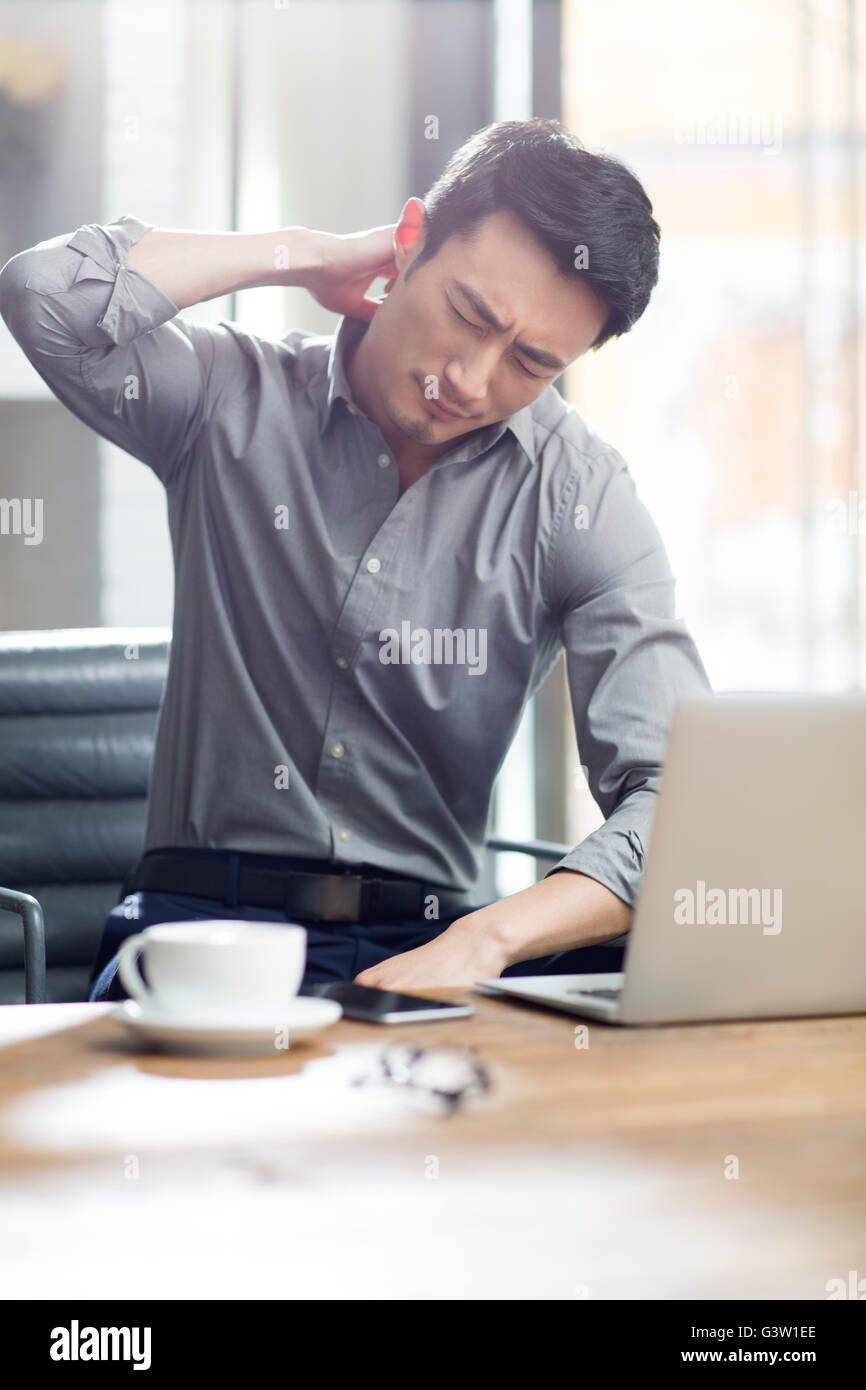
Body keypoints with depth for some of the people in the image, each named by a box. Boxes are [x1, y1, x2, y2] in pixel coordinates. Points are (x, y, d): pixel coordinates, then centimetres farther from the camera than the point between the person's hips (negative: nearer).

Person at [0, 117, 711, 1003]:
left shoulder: (581, 498, 1)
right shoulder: (235, 401, 3)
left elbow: (679, 798, -8)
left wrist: (483, 941, -26)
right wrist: (304, 253, -5)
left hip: (424, 942, 2)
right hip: (203, 924, -2)